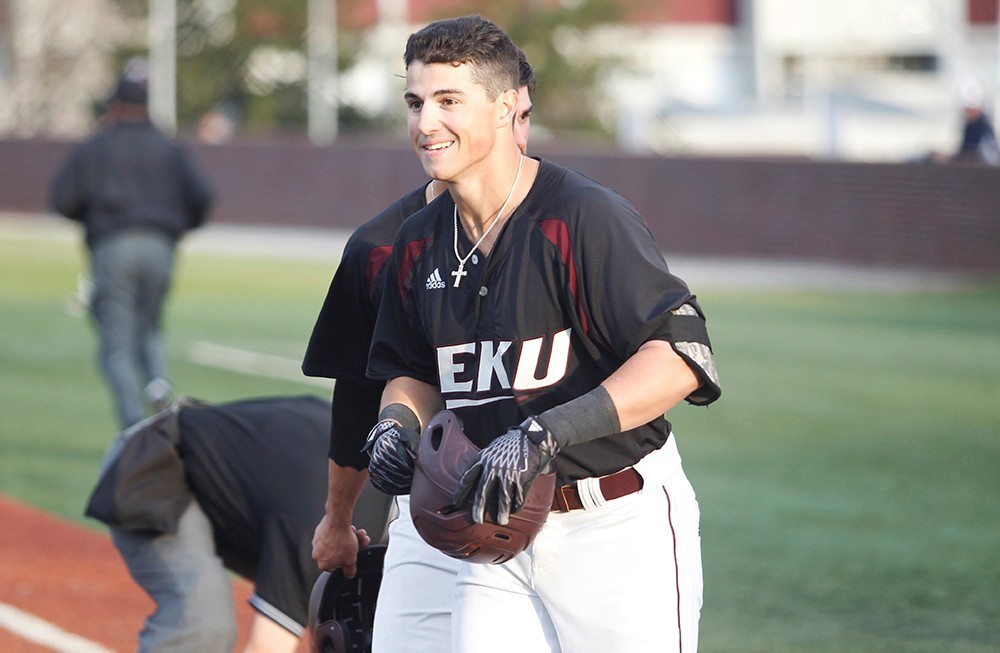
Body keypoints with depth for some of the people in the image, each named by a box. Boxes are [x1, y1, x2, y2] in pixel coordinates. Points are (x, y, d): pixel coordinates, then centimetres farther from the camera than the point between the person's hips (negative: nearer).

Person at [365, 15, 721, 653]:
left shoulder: (584, 217, -16)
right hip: (498, 530, 6)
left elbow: (680, 357, -24)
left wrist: (545, 432, -30)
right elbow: (412, 370, 22)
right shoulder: (419, 243, 7)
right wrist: (398, 424, -2)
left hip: (619, 529, -6)